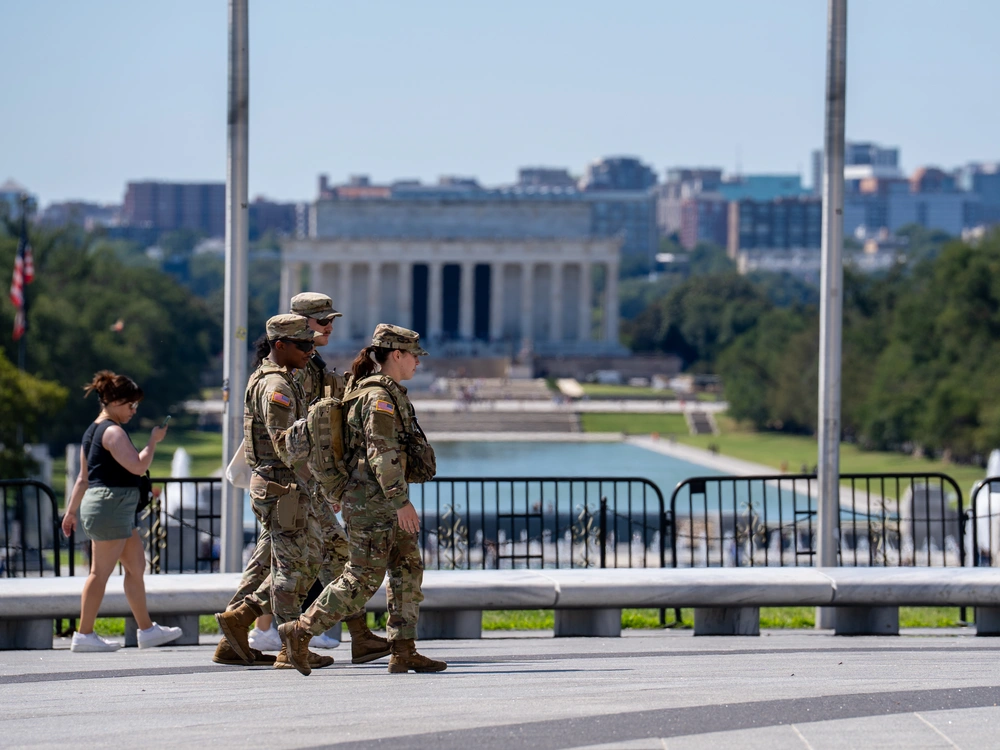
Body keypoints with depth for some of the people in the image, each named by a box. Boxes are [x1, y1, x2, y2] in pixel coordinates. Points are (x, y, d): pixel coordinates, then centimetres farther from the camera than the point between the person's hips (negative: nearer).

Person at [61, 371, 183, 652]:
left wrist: (72, 510, 21)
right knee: (101, 572, -6)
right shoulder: (113, 432, -14)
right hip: (111, 506, -10)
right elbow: (138, 466, -20)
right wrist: (153, 441, -7)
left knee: (137, 565, 13)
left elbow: (83, 478, 19)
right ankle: (84, 635, -2)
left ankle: (147, 629, 17)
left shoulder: (93, 431, 16)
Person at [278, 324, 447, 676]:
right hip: (371, 501, -10)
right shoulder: (379, 395, -15)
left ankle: (403, 651, 6)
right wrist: (400, 501, -25)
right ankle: (299, 631, -2)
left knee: (408, 570, 6)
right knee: (363, 578, -8)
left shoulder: (391, 394, 17)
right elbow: (381, 452, -22)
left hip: (386, 501, 10)